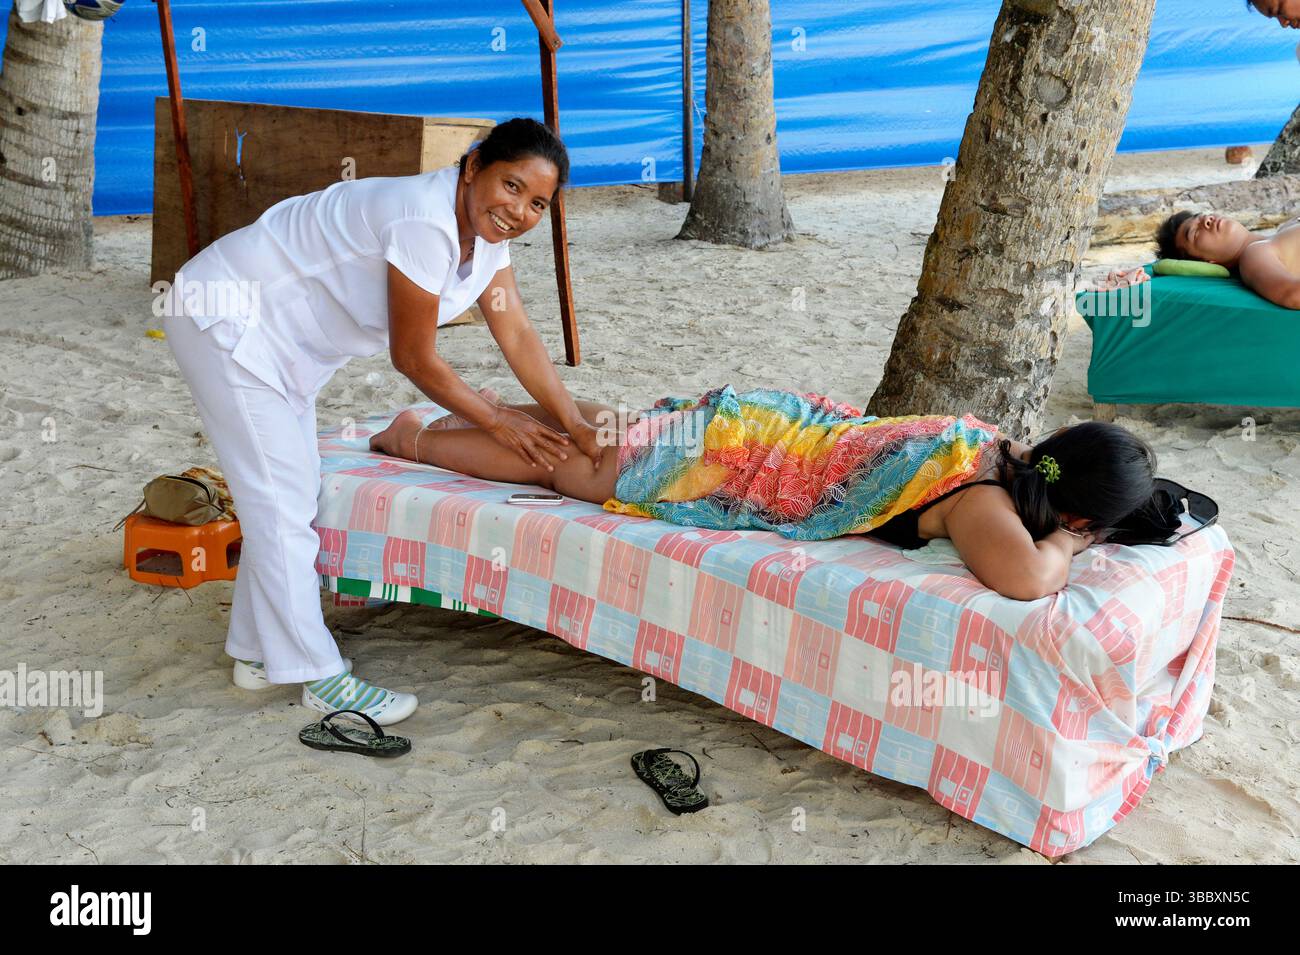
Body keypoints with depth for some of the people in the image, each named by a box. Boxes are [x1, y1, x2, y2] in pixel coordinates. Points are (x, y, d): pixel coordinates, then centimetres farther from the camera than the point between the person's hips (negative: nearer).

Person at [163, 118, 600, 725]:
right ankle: (319, 676, -2)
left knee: (292, 490, 13)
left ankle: (258, 653, 26)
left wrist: (576, 427, -7)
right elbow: (414, 359, -23)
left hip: (278, 335, 10)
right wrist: (495, 421, -11)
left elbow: (517, 337, -2)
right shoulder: (426, 221, -31)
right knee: (279, 494, -9)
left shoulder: (485, 228, -3)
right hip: (223, 317, -10)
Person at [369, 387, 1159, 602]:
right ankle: (413, 436, 33)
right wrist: (1067, 545, -28)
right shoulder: (980, 494, -31)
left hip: (775, 421, 7)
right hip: (729, 455, -7)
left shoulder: (1003, 448, -7)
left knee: (609, 430, 30)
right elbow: (1026, 579, -51)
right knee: (555, 460, 14)